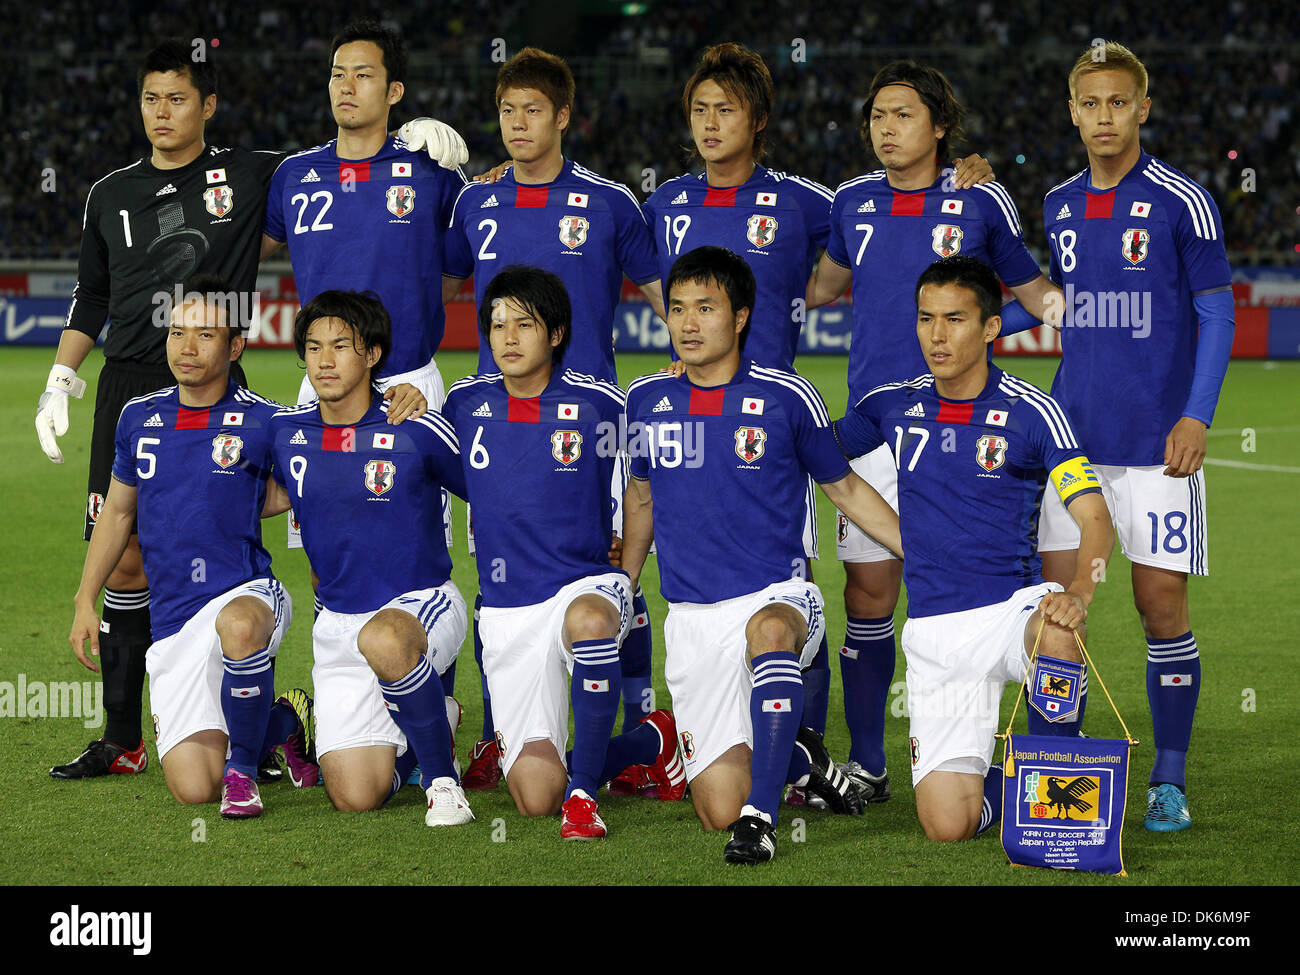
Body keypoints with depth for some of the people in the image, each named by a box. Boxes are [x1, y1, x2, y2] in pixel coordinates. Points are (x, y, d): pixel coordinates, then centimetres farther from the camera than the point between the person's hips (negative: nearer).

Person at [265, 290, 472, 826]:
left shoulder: (418, 431, -11)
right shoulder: (287, 430, 1)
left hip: (423, 602, -4)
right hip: (339, 620, 5)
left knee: (382, 640, -43)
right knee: (356, 797, -5)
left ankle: (442, 777, -21)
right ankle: (433, 720, 29)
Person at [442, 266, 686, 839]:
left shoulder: (598, 404, -3)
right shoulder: (465, 403, 5)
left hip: (587, 586, -3)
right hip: (506, 613, 3)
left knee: (588, 620, -43)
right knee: (535, 796, -8)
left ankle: (584, 788, -25)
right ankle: (649, 742, 23)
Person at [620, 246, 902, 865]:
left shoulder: (786, 397, -2)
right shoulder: (646, 400, 6)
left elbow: (844, 489, 10)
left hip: (778, 597, -3)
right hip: (692, 619, 3)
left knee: (769, 632, -43)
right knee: (717, 809, -7)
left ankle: (761, 816, -38)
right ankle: (796, 758, 27)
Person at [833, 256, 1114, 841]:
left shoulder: (1031, 412, -5)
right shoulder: (892, 406, 5)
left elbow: (1093, 517, -11)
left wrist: (1078, 592, -32)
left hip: (1013, 605, -2)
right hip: (934, 630, 2)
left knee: (1055, 634, -41)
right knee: (947, 825, -13)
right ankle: (1001, 783, 24)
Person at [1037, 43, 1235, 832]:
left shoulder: (1182, 202, -5)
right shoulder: (1058, 206, 10)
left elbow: (1217, 316, -3)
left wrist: (1196, 416, -11)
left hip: (1157, 440, -4)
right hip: (1072, 433, 4)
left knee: (1162, 604, -2)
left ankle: (1170, 780, 9)